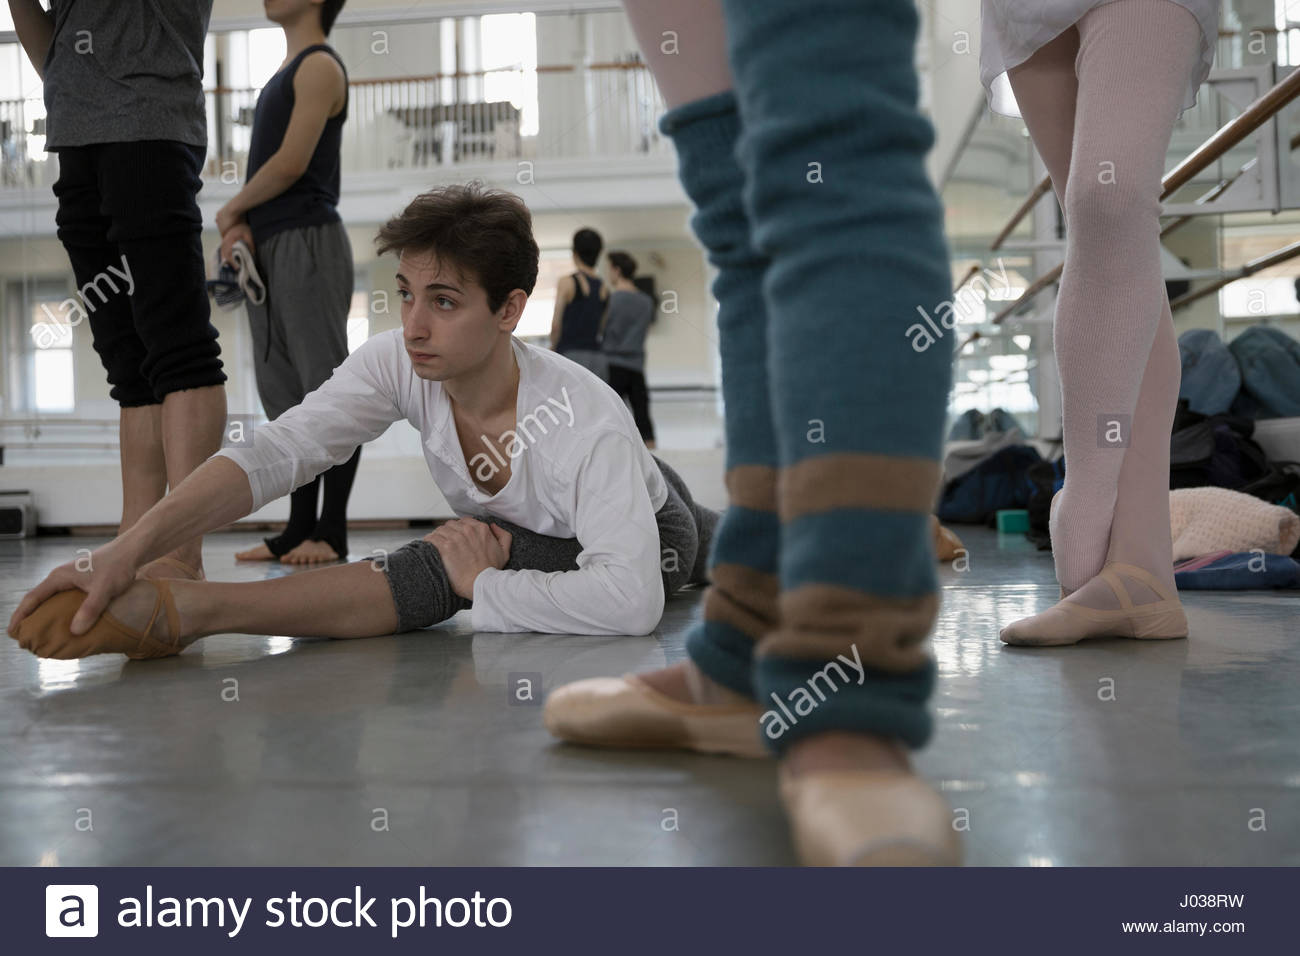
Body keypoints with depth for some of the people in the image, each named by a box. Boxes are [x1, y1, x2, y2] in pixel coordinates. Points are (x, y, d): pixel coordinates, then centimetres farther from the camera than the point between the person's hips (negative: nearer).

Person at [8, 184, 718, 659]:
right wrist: (129, 549, -47)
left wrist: (483, 585, -44)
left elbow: (630, 602, -51)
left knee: (444, 566, -31)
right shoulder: (397, 363, -26)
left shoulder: (586, 423, -41)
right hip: (524, 529, 6)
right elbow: (274, 453, -35)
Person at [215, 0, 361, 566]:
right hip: (270, 245, 10)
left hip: (308, 241, -9)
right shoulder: (286, 73, 24)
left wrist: (232, 209, 0)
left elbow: (291, 162, -14)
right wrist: (243, 224, 3)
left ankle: (332, 531, -6)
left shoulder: (320, 66, -4)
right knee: (284, 395, 7)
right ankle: (299, 529, 11)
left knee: (325, 389, -8)